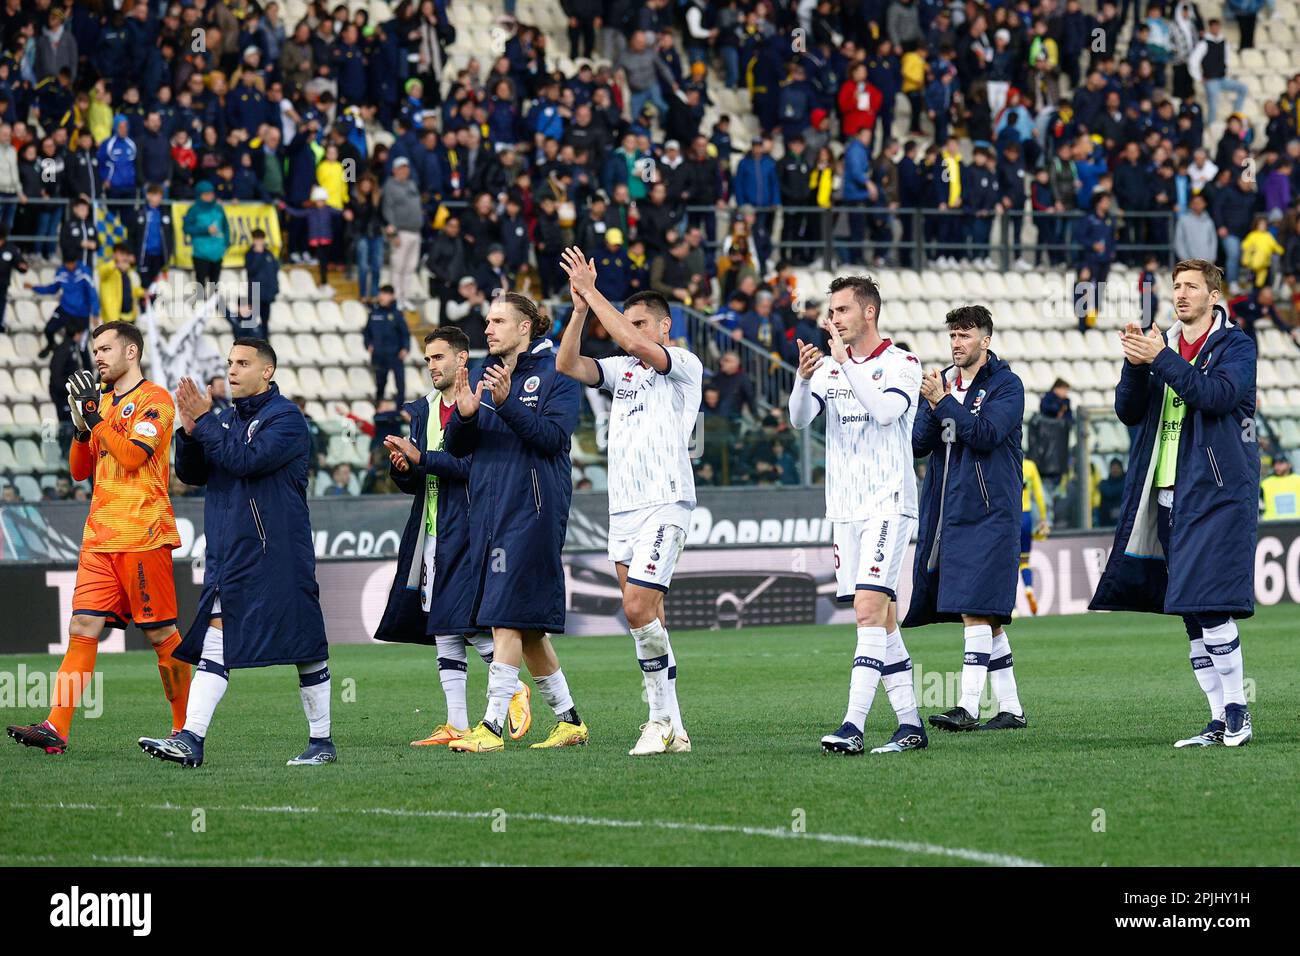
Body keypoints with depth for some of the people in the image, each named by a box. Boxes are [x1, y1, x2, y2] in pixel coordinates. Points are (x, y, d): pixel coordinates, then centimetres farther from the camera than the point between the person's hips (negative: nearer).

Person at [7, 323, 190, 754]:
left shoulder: (154, 400, -4)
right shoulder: (102, 400, 19)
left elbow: (132, 456, -17)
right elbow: (80, 471, 19)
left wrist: (94, 414, -13)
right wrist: (81, 426, 3)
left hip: (143, 536, -7)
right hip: (99, 537, 7)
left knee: (161, 634, -1)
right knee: (82, 628, -4)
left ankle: (185, 728, 11)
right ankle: (56, 728, -13)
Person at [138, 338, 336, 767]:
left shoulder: (285, 418, -7)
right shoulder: (228, 421, 16)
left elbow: (247, 459, -21)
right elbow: (191, 473, 13)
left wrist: (203, 421, -15)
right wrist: (190, 430, -3)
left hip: (276, 553, -7)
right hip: (228, 553, 7)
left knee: (305, 645, 1)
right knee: (215, 637, -3)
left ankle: (322, 741, 10)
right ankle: (190, 740, -10)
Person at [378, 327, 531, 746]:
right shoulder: (421, 411, 18)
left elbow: (473, 464, -17)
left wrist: (420, 457, -20)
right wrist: (402, 467, -3)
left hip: (466, 529, -8)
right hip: (430, 532, 8)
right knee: (442, 628, 4)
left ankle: (515, 690, 11)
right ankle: (457, 725, 5)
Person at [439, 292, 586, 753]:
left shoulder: (555, 373, -4)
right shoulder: (483, 373, 14)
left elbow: (552, 437, -15)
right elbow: (456, 447, 10)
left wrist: (507, 403, -25)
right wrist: (464, 414, -10)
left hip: (533, 506, -7)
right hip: (489, 506, 7)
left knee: (508, 616, -13)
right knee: (527, 626, 10)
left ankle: (492, 724, -15)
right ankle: (569, 720, 20)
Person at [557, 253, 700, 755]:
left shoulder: (684, 365, -3)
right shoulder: (622, 369, 18)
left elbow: (635, 344, -19)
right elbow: (567, 365, 7)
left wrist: (592, 290, -14)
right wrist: (581, 308, -4)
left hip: (664, 502, -7)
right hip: (622, 506, 7)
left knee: (639, 607, -18)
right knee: (646, 618, 4)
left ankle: (663, 719, -10)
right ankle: (671, 730, 5)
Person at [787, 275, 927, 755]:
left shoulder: (902, 364, -3)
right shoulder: (830, 367, 13)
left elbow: (885, 410, -20)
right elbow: (799, 418, -1)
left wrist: (846, 360, -21)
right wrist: (804, 377, -20)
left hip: (889, 504, -6)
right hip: (845, 509, 6)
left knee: (869, 608, -17)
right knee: (881, 618, 7)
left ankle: (854, 726, -24)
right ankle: (910, 724, 11)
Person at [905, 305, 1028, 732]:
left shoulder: (1006, 384, -2)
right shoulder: (943, 382, 15)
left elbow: (985, 434, -16)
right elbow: (917, 444, 8)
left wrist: (943, 402, -17)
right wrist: (932, 406, -9)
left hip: (986, 513, -6)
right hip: (945, 513, 6)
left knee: (978, 612, -13)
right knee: (987, 619, 9)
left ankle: (967, 708, -18)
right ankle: (1010, 708, 13)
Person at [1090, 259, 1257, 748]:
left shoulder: (1235, 345, 0)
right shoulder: (1163, 343, 16)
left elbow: (1219, 395, -19)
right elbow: (1129, 412, 10)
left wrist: (1162, 360, -19)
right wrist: (1135, 364, -7)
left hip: (1214, 491, -6)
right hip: (1167, 496, 6)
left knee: (1210, 606, -15)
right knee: (1191, 616, 5)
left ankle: (1238, 711, -8)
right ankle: (1221, 721, 9)